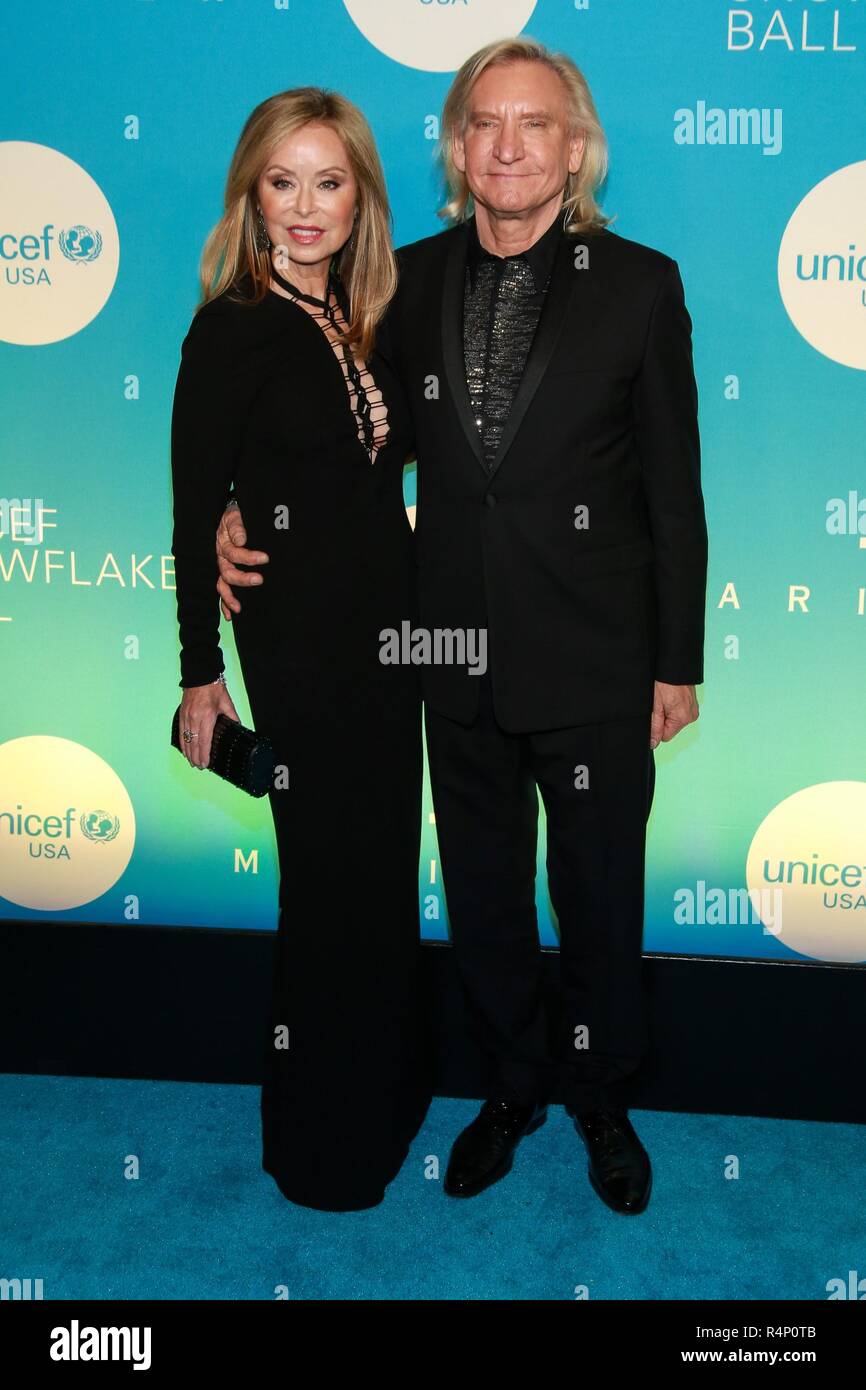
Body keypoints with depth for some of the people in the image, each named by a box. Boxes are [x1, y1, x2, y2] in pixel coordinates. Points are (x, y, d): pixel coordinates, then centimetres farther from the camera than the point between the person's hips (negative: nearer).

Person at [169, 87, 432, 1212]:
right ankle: (327, 1148, 27)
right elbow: (195, 512, -11)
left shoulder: (367, 323, 9)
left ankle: (388, 1093, 40)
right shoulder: (232, 330, -11)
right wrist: (200, 674, -11)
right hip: (301, 636, -7)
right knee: (336, 883, 5)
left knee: (386, 868, 17)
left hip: (389, 626, 7)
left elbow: (389, 462, 12)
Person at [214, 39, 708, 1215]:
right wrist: (246, 515, -4)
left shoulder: (639, 284, -4)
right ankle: (514, 1087, 42)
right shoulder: (412, 279, 3)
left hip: (594, 671, -2)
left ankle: (601, 1101, 39)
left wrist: (678, 663, -3)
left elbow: (673, 489, -3)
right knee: (482, 900, 16)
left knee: (600, 903, 13)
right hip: (460, 661, 3)